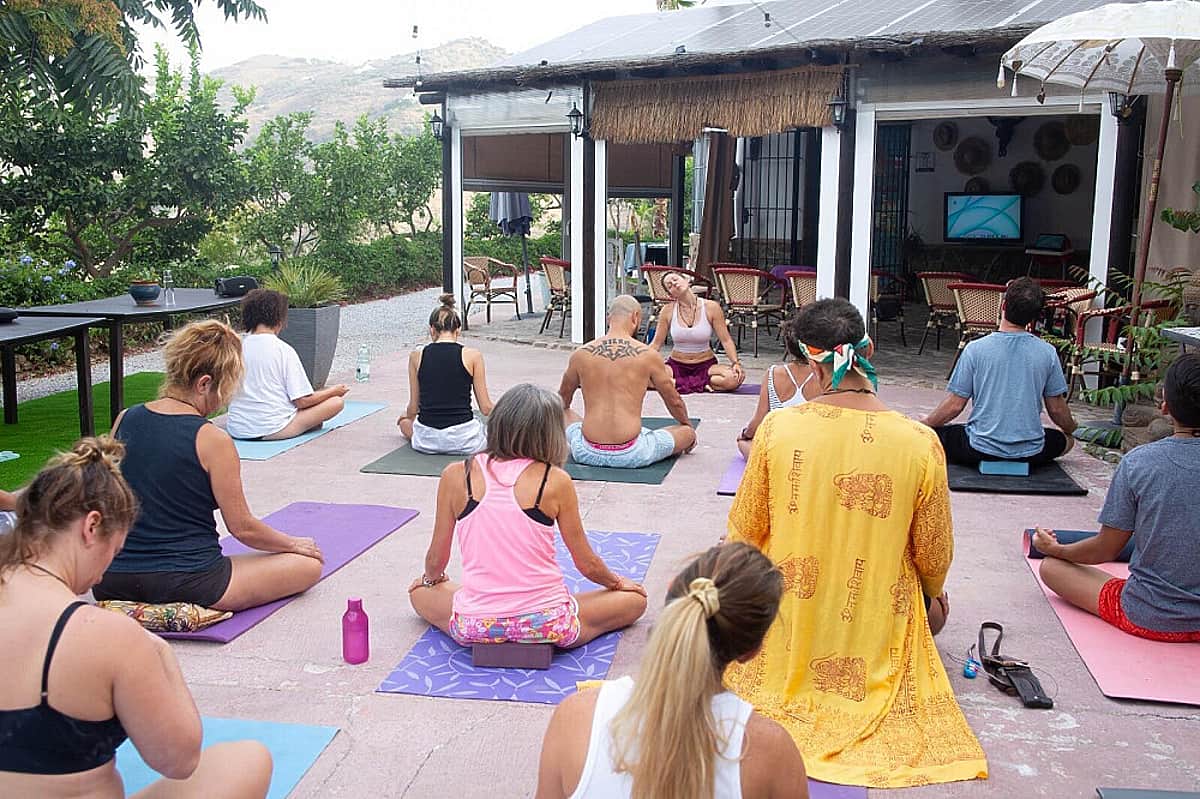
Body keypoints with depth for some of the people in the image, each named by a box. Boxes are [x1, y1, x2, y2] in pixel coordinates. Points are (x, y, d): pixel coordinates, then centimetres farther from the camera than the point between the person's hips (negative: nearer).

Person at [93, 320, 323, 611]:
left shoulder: (124, 420, 0)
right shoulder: (212, 440, -17)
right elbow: (242, 527, -10)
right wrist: (294, 544, 8)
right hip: (185, 584, -7)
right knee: (309, 564, 5)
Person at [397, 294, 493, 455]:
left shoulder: (417, 356, 1)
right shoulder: (472, 355, -5)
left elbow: (413, 407, 7)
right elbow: (486, 408, -2)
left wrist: (407, 417, 31)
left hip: (426, 440, 2)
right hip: (463, 441, -2)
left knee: (405, 422, 37)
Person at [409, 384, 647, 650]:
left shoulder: (455, 476, -3)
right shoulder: (555, 481, -9)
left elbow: (436, 560, 6)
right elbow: (587, 565, 0)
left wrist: (430, 578, 31)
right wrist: (617, 582, 22)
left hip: (475, 628, 2)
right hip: (546, 626, -2)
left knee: (420, 591, 33)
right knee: (634, 599, 20)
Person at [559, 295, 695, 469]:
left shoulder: (580, 354, 2)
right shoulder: (647, 355, -5)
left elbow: (563, 399, 21)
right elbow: (674, 401, 10)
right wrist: (687, 425, 32)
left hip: (588, 454, 3)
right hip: (631, 455, -3)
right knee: (688, 432, 17)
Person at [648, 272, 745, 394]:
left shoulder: (711, 307, -6)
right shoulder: (668, 311, -3)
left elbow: (726, 340, -6)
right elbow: (656, 344, 2)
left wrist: (735, 363, -21)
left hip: (706, 365, 0)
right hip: (676, 365, 0)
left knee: (734, 378, -32)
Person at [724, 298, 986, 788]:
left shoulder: (777, 428, -19)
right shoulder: (921, 442, -19)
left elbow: (744, 529, -6)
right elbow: (934, 553, -5)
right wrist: (934, 596, 19)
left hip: (788, 623, -1)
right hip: (878, 633, 1)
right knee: (936, 606, 37)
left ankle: (796, 671, 21)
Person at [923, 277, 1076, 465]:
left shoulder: (976, 349, -12)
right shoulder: (1047, 352, -7)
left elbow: (954, 405, -8)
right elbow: (1057, 409, 2)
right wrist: (1071, 429, 24)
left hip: (981, 450, -2)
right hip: (1031, 452, 2)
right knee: (1066, 440, 30)